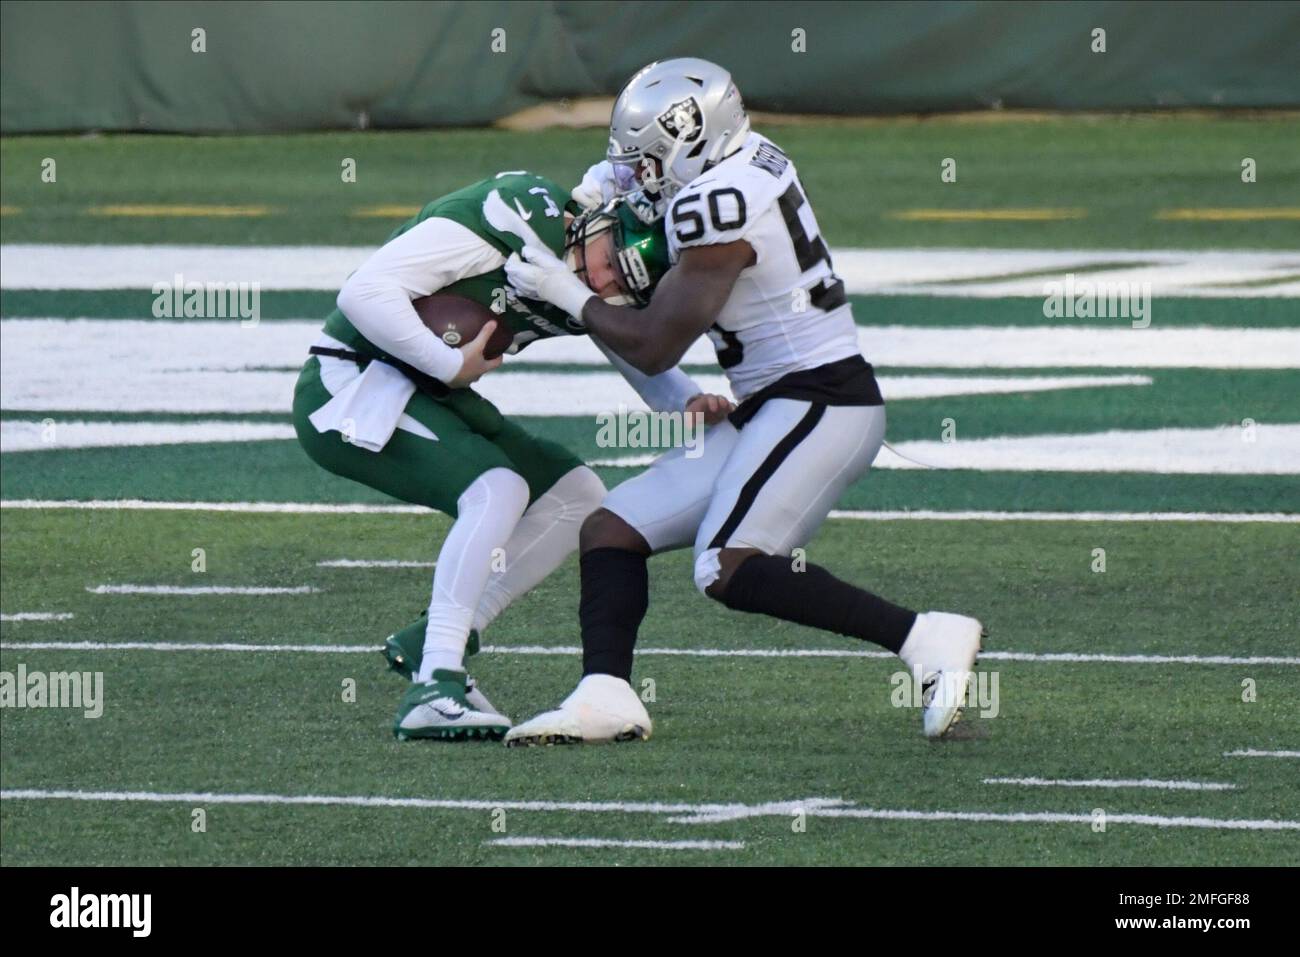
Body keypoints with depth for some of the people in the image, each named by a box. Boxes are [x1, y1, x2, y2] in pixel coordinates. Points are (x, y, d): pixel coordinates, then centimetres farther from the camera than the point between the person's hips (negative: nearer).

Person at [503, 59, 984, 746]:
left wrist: (568, 295, -2)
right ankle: (606, 697, -8)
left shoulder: (716, 206, -17)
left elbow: (654, 349, -14)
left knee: (729, 570, -25)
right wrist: (607, 182, 15)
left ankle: (926, 638, -21)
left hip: (817, 404, -10)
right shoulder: (747, 157, 10)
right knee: (613, 529, 5)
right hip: (771, 409, 10)